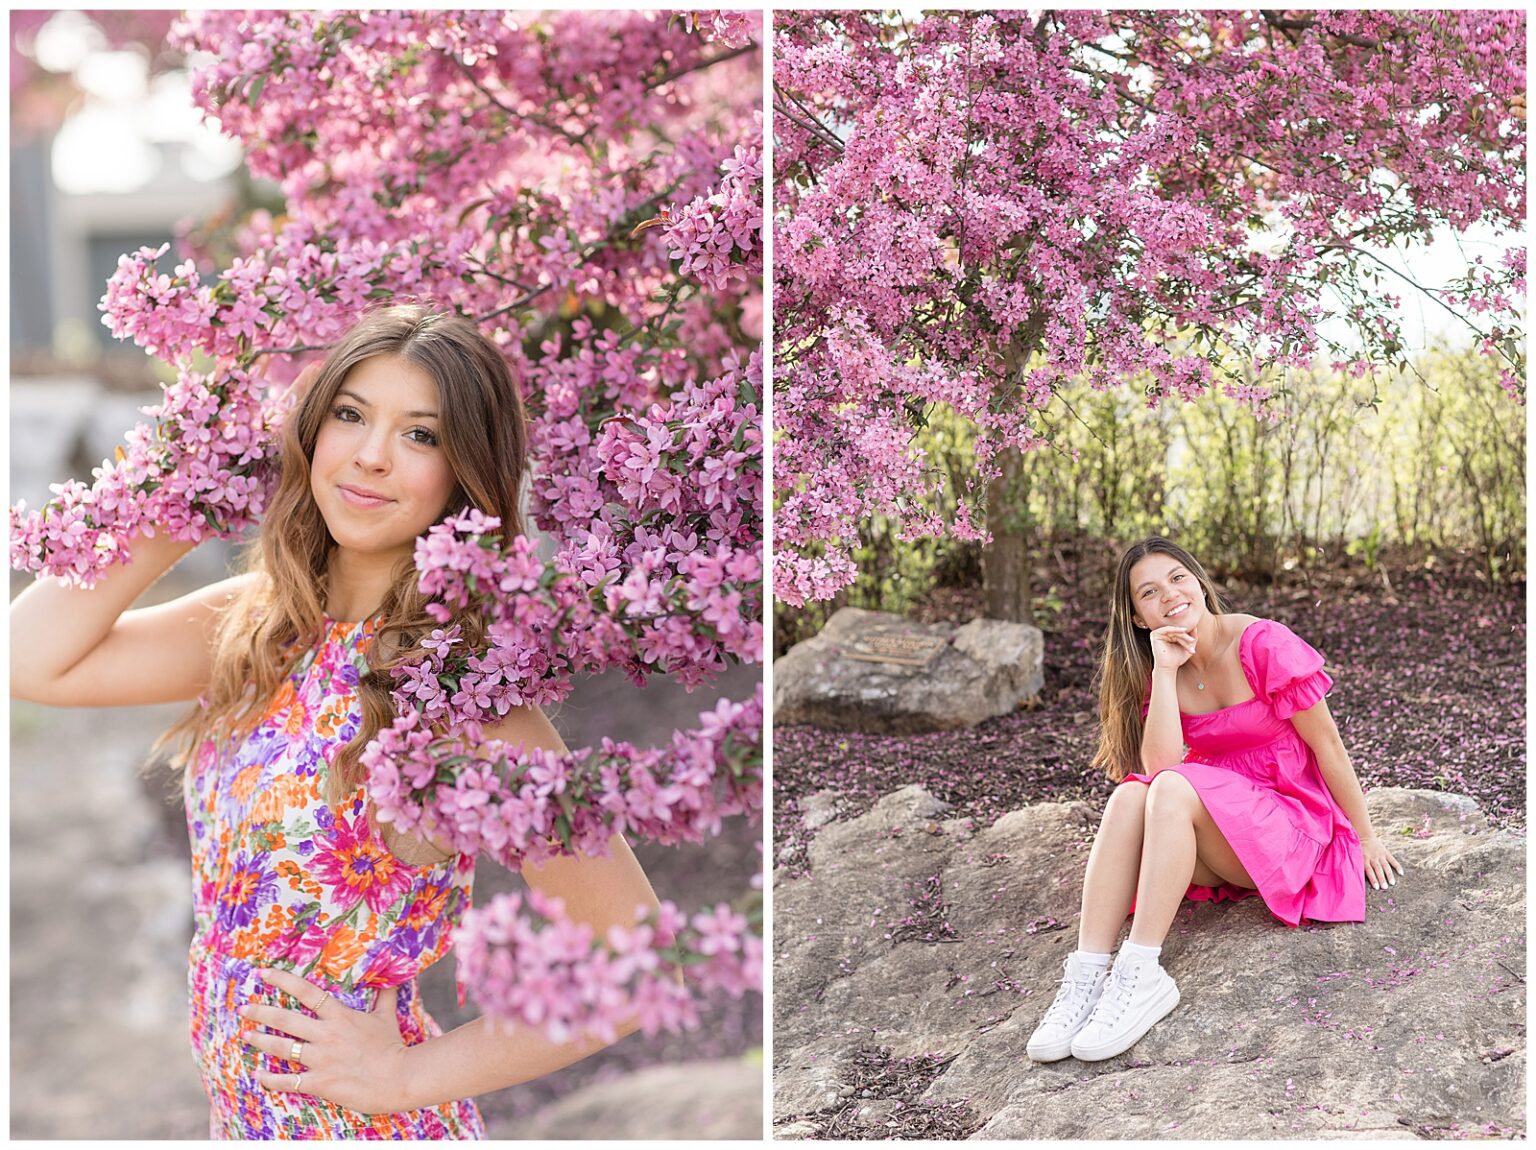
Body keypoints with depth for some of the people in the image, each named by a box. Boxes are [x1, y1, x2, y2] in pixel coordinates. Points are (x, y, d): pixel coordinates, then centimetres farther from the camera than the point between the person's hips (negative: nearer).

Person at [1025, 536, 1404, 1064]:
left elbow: (1327, 745, -5)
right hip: (1215, 836, 5)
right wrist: (1164, 670, -15)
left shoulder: (1265, 645, -11)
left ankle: (1140, 975, -38)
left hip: (1290, 829, -5)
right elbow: (1157, 762, -12)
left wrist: (1365, 839, 0)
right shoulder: (1161, 670, 5)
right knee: (1130, 795, -26)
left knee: (1173, 788, -31)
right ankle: (1087, 974, -35)